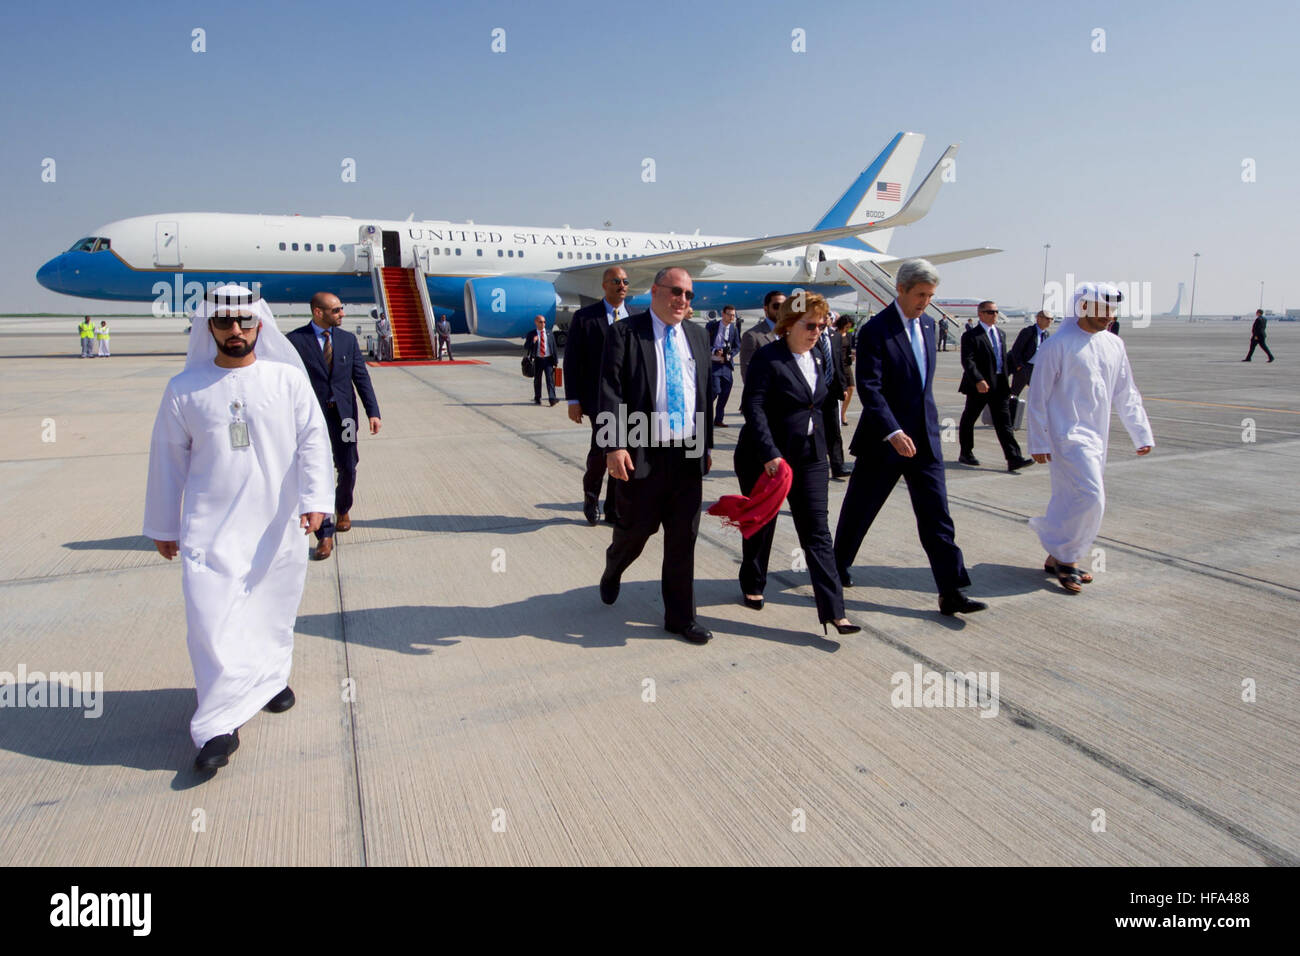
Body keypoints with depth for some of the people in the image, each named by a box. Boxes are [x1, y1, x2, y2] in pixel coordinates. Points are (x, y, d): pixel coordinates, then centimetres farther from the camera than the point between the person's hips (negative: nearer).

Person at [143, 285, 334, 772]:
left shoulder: (288, 379, 1)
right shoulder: (184, 389, 2)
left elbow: (313, 440, -3)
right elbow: (168, 458, 8)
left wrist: (314, 500, -16)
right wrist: (162, 526, 12)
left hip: (278, 526, 1)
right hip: (210, 530, -1)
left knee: (274, 612, 15)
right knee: (210, 619, -7)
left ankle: (271, 679, 40)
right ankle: (219, 727, 3)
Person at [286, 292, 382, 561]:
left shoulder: (348, 339, 6)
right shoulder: (295, 340, -5)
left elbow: (361, 377, 5)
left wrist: (373, 412, -4)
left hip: (344, 415, 3)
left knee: (348, 470, 11)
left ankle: (343, 510, 40)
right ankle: (325, 535, 4)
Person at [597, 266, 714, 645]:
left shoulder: (697, 335, 12)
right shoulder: (624, 332, -4)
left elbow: (705, 392, 16)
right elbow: (610, 391, -10)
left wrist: (706, 444, 14)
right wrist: (615, 445, -19)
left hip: (688, 454, 4)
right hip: (642, 453, -4)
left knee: (683, 540, 7)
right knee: (636, 528, 8)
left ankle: (680, 617, 20)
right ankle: (612, 570, 43)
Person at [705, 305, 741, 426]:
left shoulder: (733, 329, 6)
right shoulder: (712, 326, -3)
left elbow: (737, 346, 11)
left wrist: (729, 354, -8)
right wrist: (715, 352, -17)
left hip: (726, 364, 4)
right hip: (713, 363, -4)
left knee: (725, 392, 4)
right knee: (715, 390, -13)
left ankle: (718, 420, 16)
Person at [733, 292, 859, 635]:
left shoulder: (819, 359, 9)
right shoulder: (767, 357, -12)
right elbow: (753, 408, -18)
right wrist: (770, 454, -24)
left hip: (810, 457, 5)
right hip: (766, 456, -5)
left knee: (817, 532, 0)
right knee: (762, 525, 13)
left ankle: (833, 611, 0)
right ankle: (752, 586, 36)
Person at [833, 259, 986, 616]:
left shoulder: (928, 324, 10)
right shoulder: (875, 330, -13)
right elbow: (868, 387, -20)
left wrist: (927, 422, 18)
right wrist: (894, 432, -28)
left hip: (925, 438, 6)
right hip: (884, 438, -6)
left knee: (937, 515, 2)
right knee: (859, 508, 9)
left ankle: (951, 592, 5)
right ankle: (838, 566, 31)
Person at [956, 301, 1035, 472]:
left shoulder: (1000, 334, 16)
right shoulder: (971, 336, -7)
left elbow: (1004, 359, 21)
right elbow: (967, 361, -17)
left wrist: (1006, 383, 17)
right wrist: (978, 380, -28)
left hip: (999, 386, 5)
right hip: (980, 386, -5)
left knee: (1004, 422, -2)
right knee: (968, 419, 8)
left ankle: (1014, 458, -8)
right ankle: (966, 454, 23)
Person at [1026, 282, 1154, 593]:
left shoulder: (1113, 345, 10)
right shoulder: (1058, 346, -10)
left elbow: (1126, 395, 16)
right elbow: (1038, 397, -10)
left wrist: (1142, 434, 13)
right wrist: (1039, 442, -12)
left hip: (1097, 438, 7)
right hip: (1069, 436, -7)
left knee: (1072, 500, 11)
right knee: (1089, 498, -13)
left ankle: (1058, 558, 24)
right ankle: (1065, 558, 4)